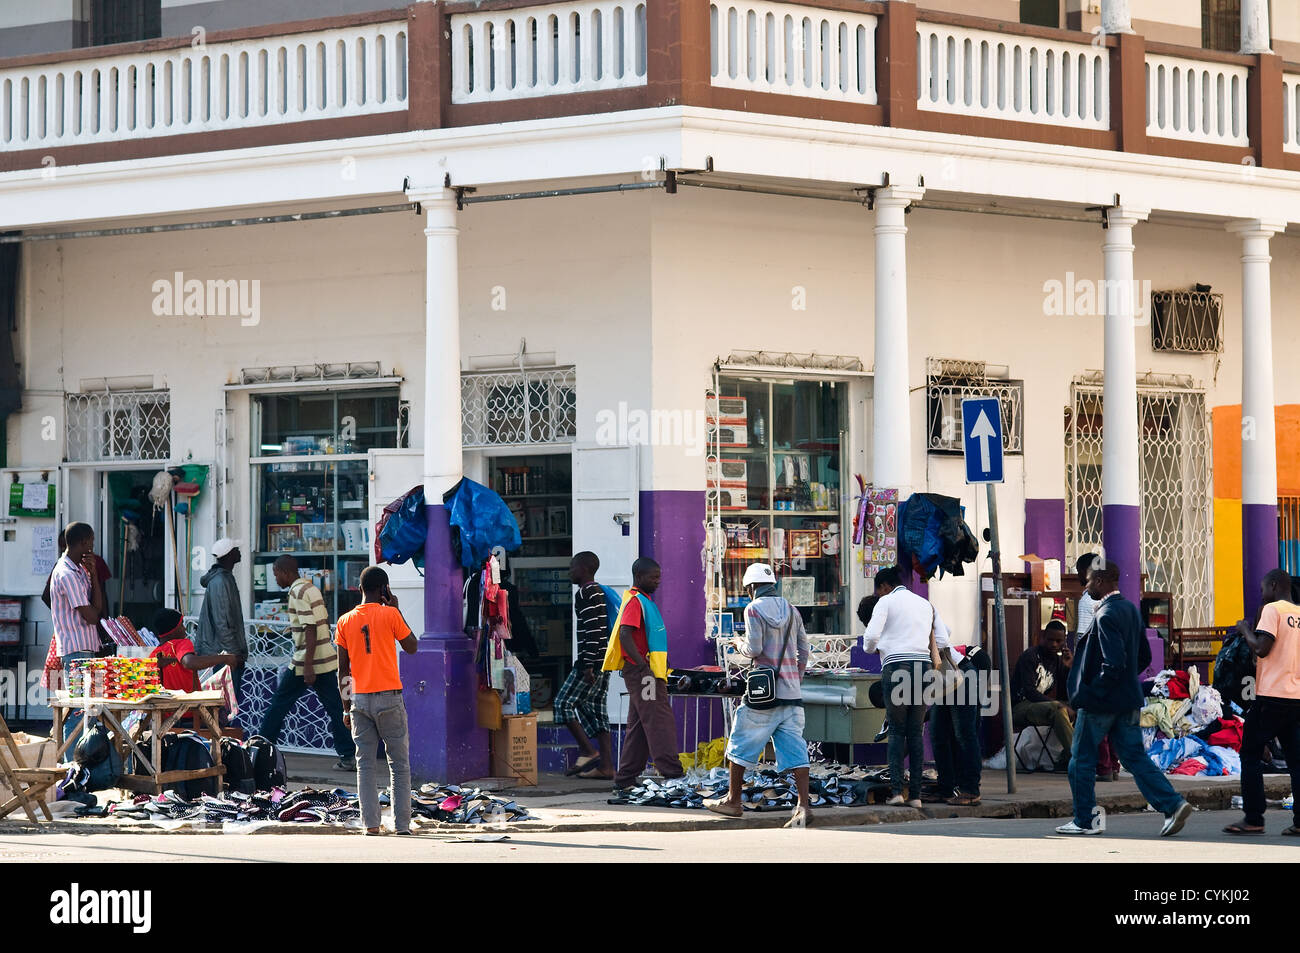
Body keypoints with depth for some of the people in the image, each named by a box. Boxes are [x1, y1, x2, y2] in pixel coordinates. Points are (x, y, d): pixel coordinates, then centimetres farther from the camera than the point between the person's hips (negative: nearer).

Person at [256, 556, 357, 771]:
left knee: (279, 705, 6)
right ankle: (349, 756, -1)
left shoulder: (298, 593, -14)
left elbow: (311, 630, -21)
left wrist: (308, 665, -23)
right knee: (335, 708, 4)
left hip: (307, 662, -9)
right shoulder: (312, 589, 14)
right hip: (327, 659, 9)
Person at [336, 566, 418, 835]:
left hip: (359, 700, 3)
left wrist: (346, 707, 13)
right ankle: (401, 824, 1)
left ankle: (370, 823, -2)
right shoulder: (389, 614, -5)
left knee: (365, 763, 5)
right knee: (399, 763, 4)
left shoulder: (345, 621, 6)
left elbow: (343, 670, 7)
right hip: (389, 697, -3)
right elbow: (411, 647, 6)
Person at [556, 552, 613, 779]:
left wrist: (587, 665, -22)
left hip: (591, 660, -10)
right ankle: (606, 767, 4)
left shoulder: (586, 593, -12)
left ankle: (588, 751, -5)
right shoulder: (598, 592, 19)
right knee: (596, 709, 8)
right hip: (603, 662, 10)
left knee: (564, 703, -4)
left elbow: (592, 630, -20)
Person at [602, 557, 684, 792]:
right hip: (642, 673, -10)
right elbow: (625, 636, -23)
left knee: (639, 727, 10)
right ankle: (673, 776, -17)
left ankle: (625, 781, 12)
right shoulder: (635, 601, -12)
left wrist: (658, 669, 22)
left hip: (646, 673, 10)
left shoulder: (644, 600, 19)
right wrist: (644, 667, -24)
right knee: (660, 722, -13)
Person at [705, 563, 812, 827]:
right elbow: (803, 651, 16)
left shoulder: (754, 609, -6)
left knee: (741, 745, 9)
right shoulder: (791, 610, 13)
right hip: (792, 694, 5)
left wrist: (739, 643, 7)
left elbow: (754, 649, -14)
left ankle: (734, 800, 17)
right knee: (794, 749, -1)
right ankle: (804, 806, -11)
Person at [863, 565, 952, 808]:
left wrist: (870, 648, 15)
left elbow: (872, 635, -7)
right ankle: (915, 794, 2)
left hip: (896, 667, -4)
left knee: (896, 731, 1)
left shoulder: (886, 601, 4)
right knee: (916, 732, 6)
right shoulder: (925, 604, 19)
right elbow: (943, 641, 13)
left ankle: (896, 789, -9)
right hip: (923, 667, 4)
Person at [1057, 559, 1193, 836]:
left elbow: (1114, 663, -25)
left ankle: (1085, 821, 11)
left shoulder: (1106, 615, -18)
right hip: (1128, 700, 8)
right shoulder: (1131, 610, 11)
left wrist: (1088, 694, -19)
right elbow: (1144, 657, 17)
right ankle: (1172, 805, -4)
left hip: (1101, 701, -8)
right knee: (1134, 756, 8)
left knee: (1082, 759, 5)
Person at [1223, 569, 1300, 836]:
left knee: (1250, 754, 1)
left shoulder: (1273, 609, -6)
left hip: (1272, 695, -7)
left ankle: (1253, 819, -3)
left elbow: (1262, 649, -16)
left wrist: (1245, 630, 1)